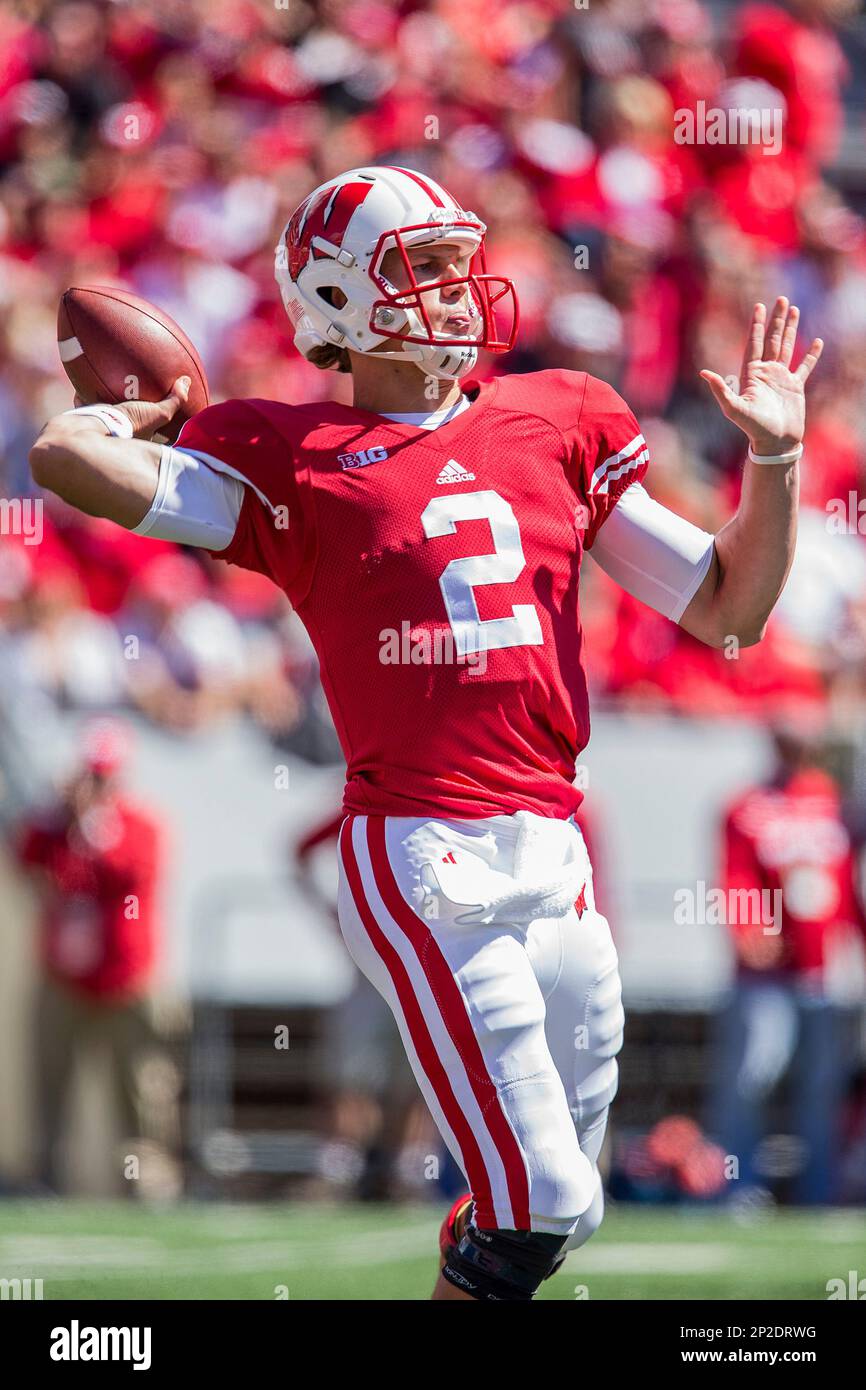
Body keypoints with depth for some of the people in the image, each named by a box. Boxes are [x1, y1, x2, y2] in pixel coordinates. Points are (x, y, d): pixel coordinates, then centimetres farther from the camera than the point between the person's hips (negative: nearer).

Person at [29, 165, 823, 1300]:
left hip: (555, 856, 5)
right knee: (543, 1207, -10)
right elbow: (68, 456, -10)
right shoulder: (294, 461, 2)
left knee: (550, 1205, 13)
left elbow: (730, 611, 19)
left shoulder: (556, 428, 16)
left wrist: (774, 458, 7)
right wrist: (158, 409, 10)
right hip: (421, 864, -5)